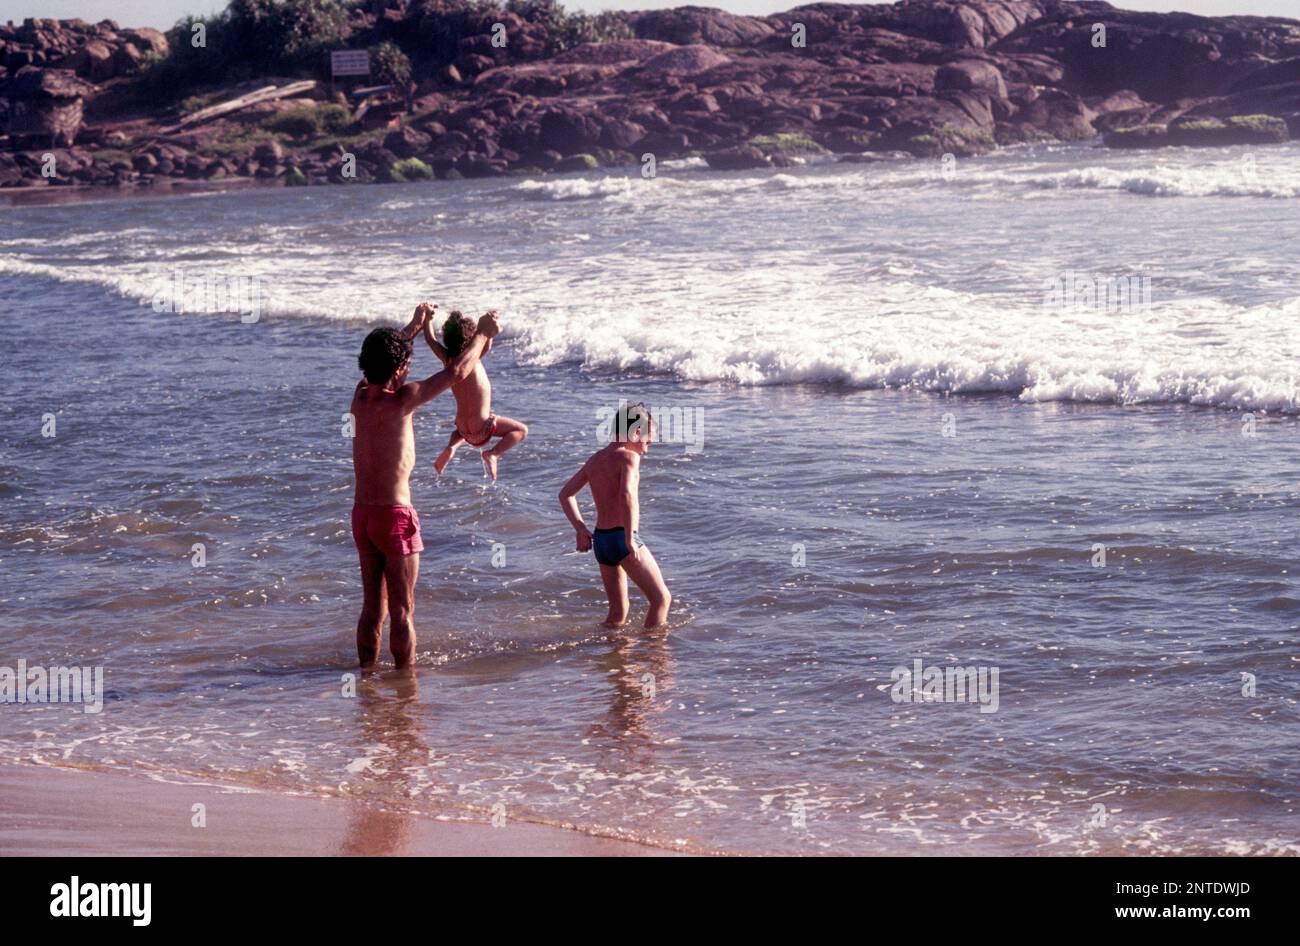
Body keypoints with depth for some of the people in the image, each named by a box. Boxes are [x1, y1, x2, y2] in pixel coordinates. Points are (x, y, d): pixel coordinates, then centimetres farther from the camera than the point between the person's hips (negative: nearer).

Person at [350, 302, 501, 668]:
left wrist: (414, 326, 37)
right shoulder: (399, 402, -17)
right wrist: (482, 334, 0)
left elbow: (380, 358, 24)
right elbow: (457, 372, -15)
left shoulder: (360, 395, 3)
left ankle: (367, 675, 20)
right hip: (395, 515, -7)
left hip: (362, 515, 7)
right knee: (402, 611, 1)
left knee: (372, 608, 15)